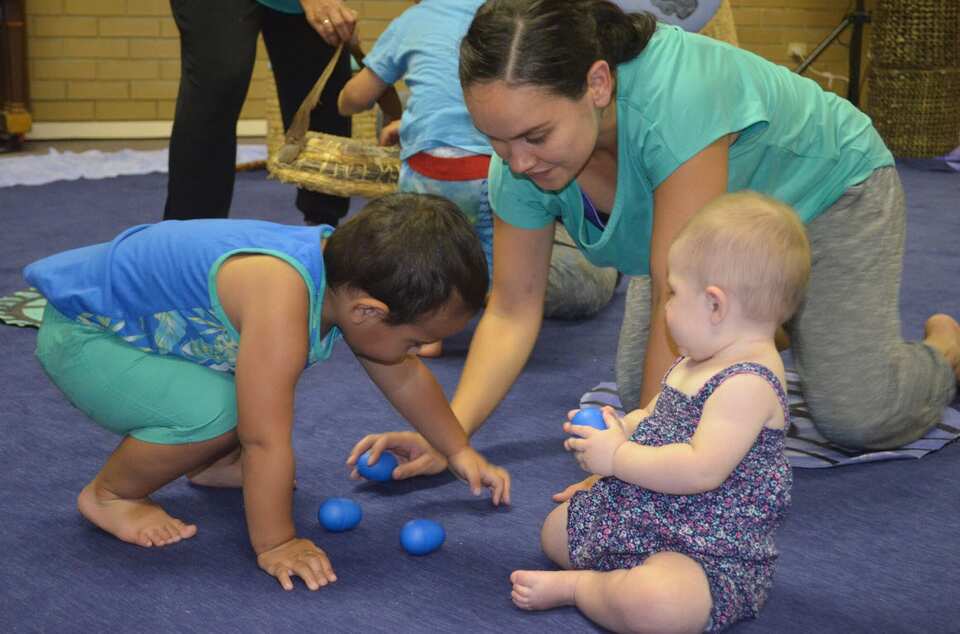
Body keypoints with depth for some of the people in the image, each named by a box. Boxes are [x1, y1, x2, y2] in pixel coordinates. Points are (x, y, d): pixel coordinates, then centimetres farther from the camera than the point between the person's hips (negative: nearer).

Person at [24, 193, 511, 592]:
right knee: (211, 412, -27)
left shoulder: (352, 272, -10)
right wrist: (275, 544, -25)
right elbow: (265, 439, -36)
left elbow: (405, 377, 6)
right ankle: (108, 494, -1)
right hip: (81, 334, -8)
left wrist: (460, 452, 12)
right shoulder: (282, 298, -38)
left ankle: (213, 465, 24)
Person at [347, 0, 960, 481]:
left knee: (856, 416, -14)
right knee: (641, 393, -3)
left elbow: (679, 301, -41)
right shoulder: (520, 157, -25)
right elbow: (512, 311, -17)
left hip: (824, 190, -5)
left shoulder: (675, 97, -45)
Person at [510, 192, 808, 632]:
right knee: (557, 527, 22)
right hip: (642, 514, 11)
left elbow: (701, 470, -33)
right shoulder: (696, 362, 7)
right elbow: (659, 419, 23)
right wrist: (619, 427, 0)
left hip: (711, 553, -11)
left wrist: (617, 456, -21)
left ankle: (573, 586, -12)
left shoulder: (748, 382, -25)